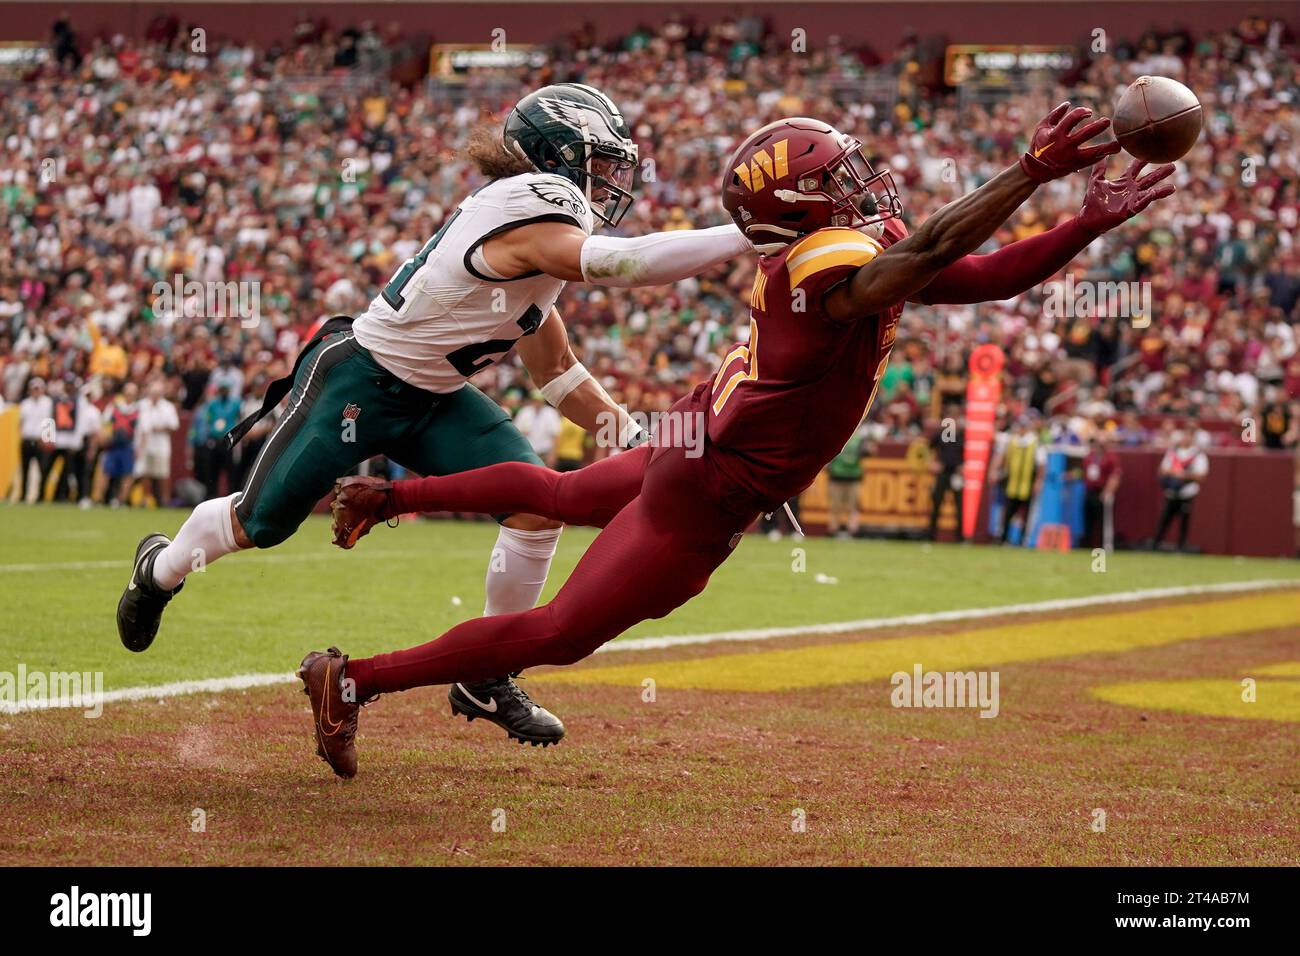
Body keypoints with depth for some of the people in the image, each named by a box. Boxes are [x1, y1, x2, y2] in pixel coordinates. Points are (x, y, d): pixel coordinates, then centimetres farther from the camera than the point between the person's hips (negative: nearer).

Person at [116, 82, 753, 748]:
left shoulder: (544, 235, 4)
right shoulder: (524, 217, -26)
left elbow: (555, 372, 13)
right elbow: (625, 263, -42)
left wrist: (631, 437, 3)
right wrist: (751, 233, -43)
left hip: (434, 400, 9)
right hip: (356, 382, -9)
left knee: (537, 504, -9)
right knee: (260, 523, 6)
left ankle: (486, 680, 3)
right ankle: (161, 569, 39)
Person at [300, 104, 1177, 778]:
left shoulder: (869, 247, 0)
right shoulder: (831, 262, -29)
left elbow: (988, 276, -1)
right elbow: (928, 253, -48)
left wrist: (1091, 224, -12)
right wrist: (1031, 172, -51)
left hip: (694, 448, 10)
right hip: (710, 497, -10)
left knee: (561, 495, 34)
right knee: (559, 635, -3)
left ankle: (385, 496, 47)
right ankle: (355, 680, 3)